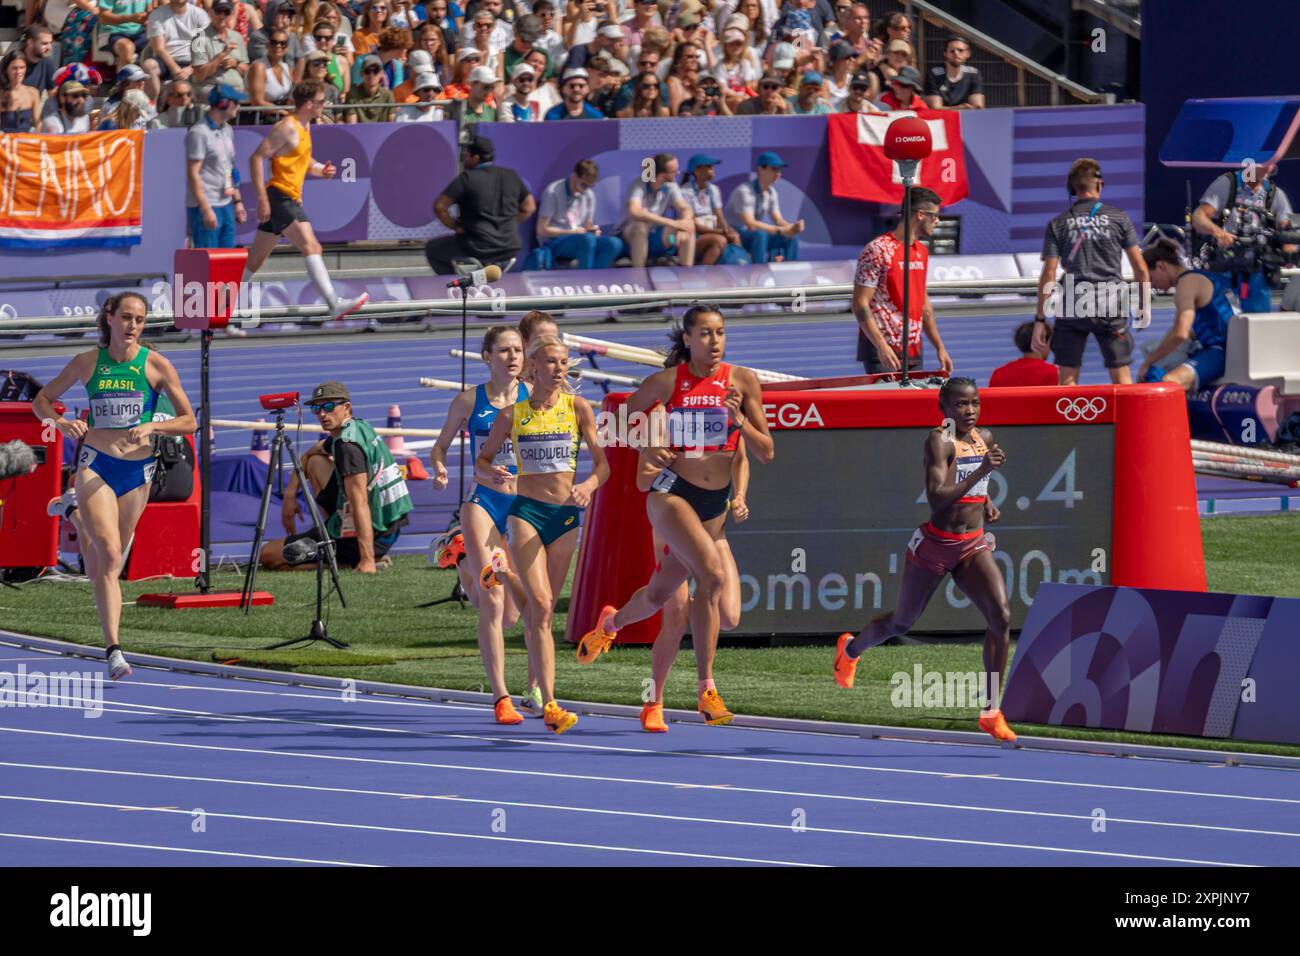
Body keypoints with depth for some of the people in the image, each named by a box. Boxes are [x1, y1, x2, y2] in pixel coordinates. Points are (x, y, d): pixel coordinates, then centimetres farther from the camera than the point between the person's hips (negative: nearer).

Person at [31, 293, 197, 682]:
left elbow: (189, 422, 0)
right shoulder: (87, 362, 1)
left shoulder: (156, 365, -1)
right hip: (95, 466, -2)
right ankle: (114, 650, -25)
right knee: (110, 554, -20)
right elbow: (41, 400, 11)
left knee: (103, 568, 13)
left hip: (137, 470, 2)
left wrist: (151, 426, -17)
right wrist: (61, 423, -11)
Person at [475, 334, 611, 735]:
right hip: (526, 511, -2)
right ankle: (549, 704, -24)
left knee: (540, 609, 10)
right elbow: (482, 458, 12)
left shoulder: (577, 408, 2)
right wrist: (492, 474, -11)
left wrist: (589, 485, -21)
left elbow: (602, 463, 1)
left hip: (566, 514, 2)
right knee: (541, 606, -16)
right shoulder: (512, 415, 1)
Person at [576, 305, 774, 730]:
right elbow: (620, 421, 12)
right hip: (672, 492, -4)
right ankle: (706, 687, -23)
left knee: (660, 592, 10)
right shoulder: (668, 381, -5)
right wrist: (646, 449, -4)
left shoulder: (742, 380, -2)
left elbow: (765, 452, -1)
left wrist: (740, 420, -17)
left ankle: (612, 622, 42)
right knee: (713, 574, -25)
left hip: (715, 502, 4)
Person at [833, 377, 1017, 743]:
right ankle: (851, 648, 51)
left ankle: (991, 711, -11)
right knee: (900, 623, 16)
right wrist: (982, 471, -36)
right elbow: (937, 497, -30)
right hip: (934, 545, -5)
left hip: (974, 546, 5)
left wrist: (987, 504, 6)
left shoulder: (984, 438, 5)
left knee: (1002, 617, -17)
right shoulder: (939, 440, -17)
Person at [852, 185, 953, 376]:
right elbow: (860, 305, -14)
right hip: (884, 353, -8)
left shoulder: (921, 252, 14)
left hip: (913, 353, 8)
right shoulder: (877, 250, -11)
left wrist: (939, 347, 18)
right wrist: (882, 347, -22)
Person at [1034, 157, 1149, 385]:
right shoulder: (1118, 218, 4)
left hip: (1073, 308, 0)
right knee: (1121, 375, 5)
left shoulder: (1058, 225, 4)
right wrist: (1145, 305, 16)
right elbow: (1140, 268, 5)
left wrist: (1041, 319, 2)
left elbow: (1048, 275, 0)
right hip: (1112, 307, 0)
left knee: (1067, 378, 5)